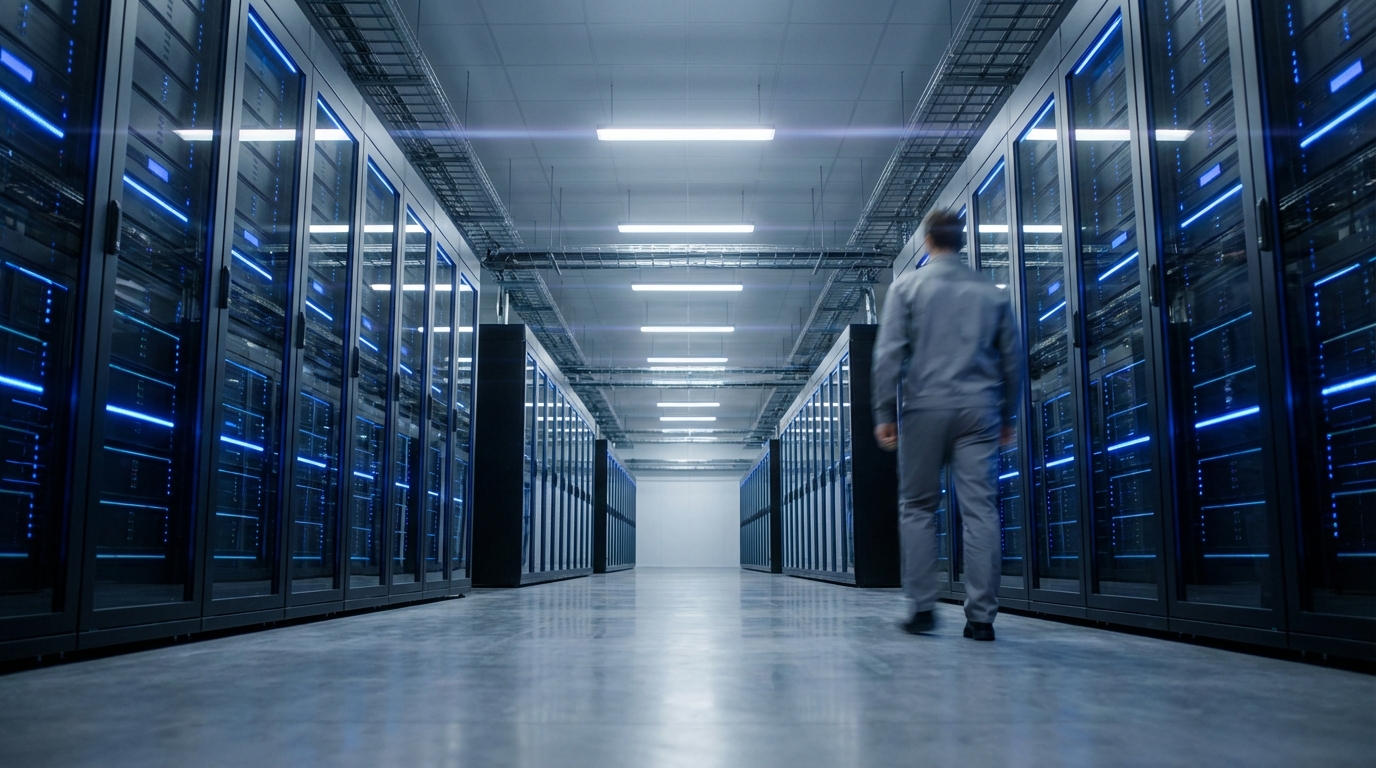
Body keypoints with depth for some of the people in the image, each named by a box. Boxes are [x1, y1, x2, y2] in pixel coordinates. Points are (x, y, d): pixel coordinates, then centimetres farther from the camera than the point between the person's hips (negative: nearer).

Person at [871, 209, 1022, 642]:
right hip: (979, 409, 2)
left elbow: (889, 354, -3)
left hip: (925, 406, -2)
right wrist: (1007, 417, 21)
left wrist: (884, 414, -1)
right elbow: (1012, 358, 14)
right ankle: (981, 616, 0)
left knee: (918, 508, 7)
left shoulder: (907, 286, 5)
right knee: (980, 511, 0)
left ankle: (923, 607, 5)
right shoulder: (992, 292, 13)